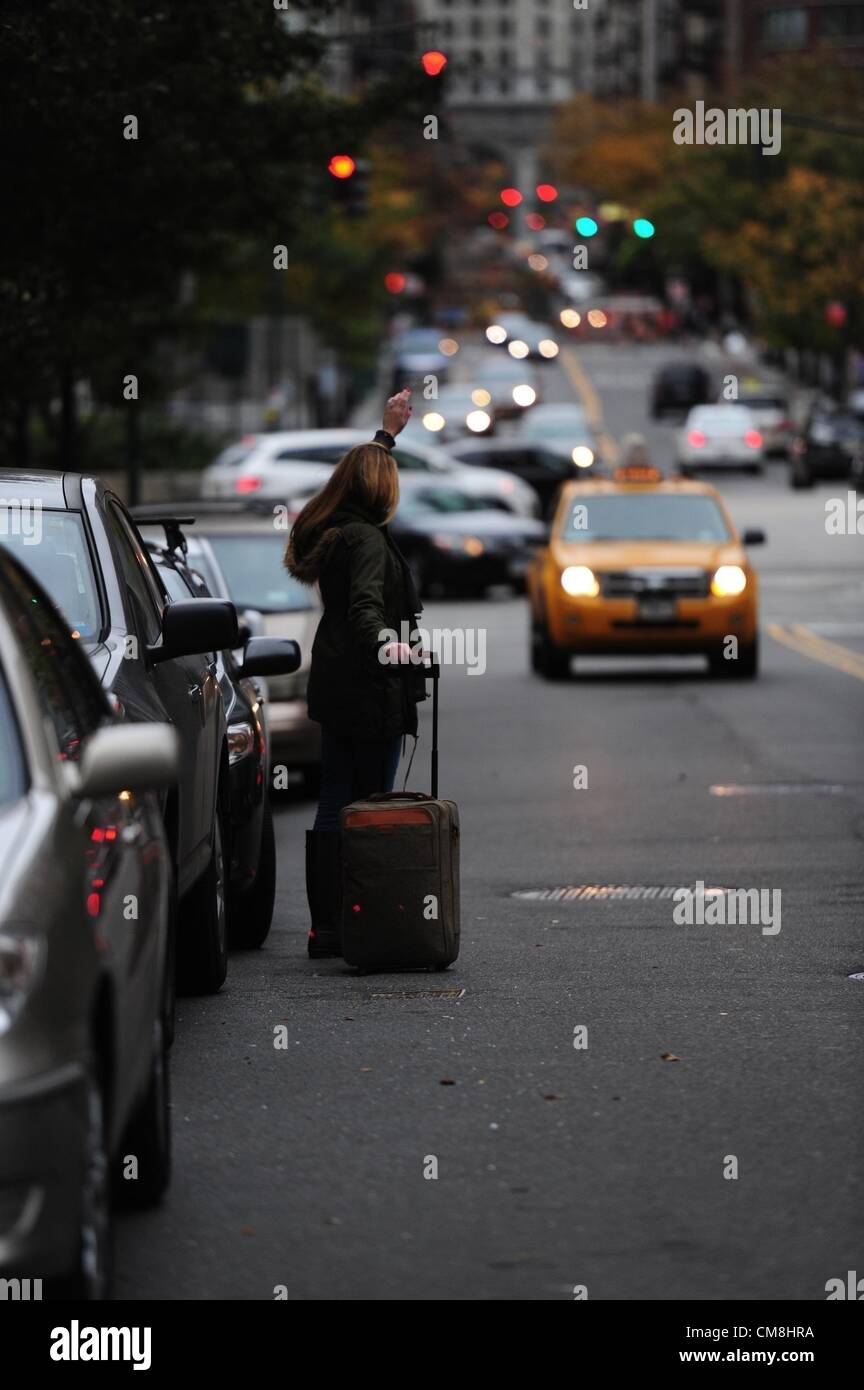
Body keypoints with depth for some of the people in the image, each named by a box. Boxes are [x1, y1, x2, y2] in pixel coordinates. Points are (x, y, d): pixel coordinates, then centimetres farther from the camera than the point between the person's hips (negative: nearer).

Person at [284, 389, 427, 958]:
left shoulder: (332, 529, 11)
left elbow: (360, 472, 32)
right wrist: (384, 644, -49)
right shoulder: (367, 539, -16)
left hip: (336, 688, 10)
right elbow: (364, 605, -32)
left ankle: (326, 926, 12)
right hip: (372, 694, -10)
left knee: (335, 807, 10)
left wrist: (388, 432, 42)